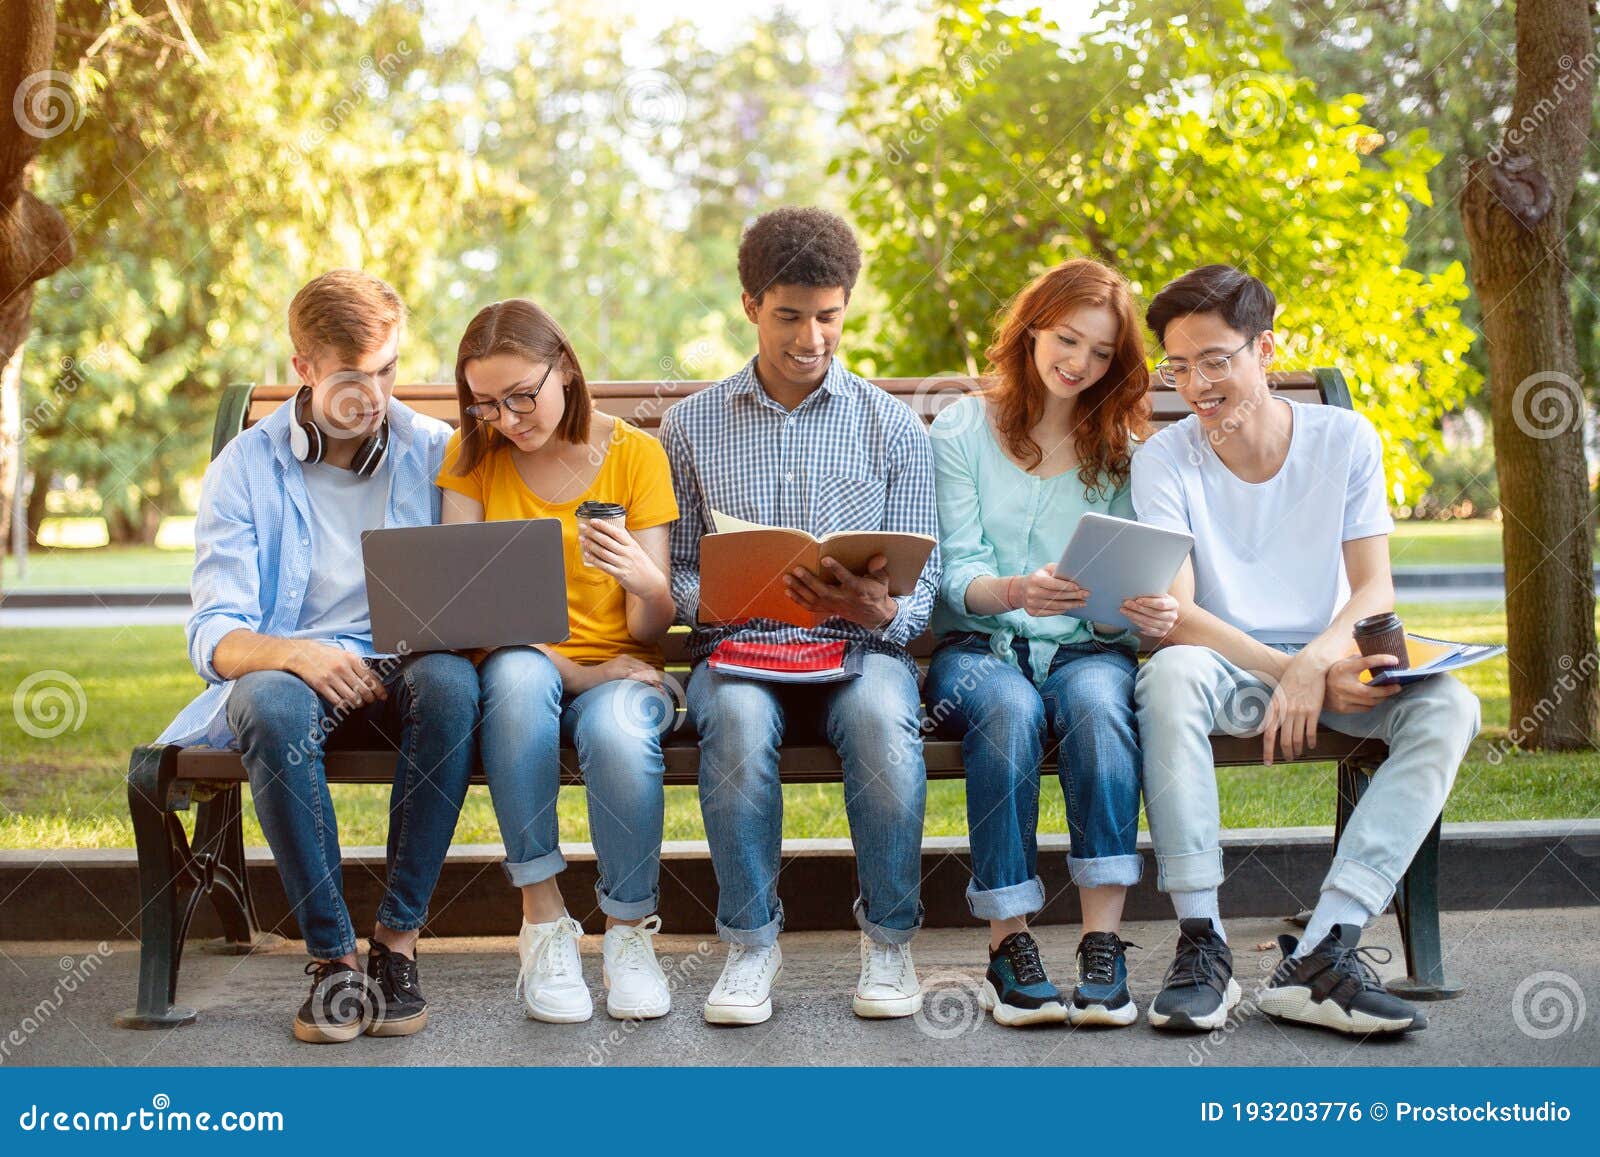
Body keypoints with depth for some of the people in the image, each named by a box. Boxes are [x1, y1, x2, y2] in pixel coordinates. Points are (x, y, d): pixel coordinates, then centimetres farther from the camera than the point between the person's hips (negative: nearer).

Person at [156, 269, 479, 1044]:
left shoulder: (436, 453, 8)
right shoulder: (244, 470, 5)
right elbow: (214, 638, -3)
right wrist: (296, 653, -26)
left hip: (407, 670, 1)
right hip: (292, 672, 0)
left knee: (449, 681, -35)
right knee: (269, 703, -37)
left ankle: (399, 942, -27)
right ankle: (331, 955, -28)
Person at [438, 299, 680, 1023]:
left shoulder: (637, 455, 0)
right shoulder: (473, 455, 4)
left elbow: (653, 628, -3)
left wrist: (644, 578, -28)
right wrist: (570, 670, -16)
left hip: (618, 672, -1)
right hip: (519, 674, 1)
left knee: (618, 733, -37)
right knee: (515, 671, -37)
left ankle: (628, 931, -13)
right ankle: (543, 924, -28)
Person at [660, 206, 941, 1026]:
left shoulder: (894, 428, 10)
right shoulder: (691, 426, 11)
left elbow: (921, 584, 7)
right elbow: (674, 572, 10)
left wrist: (879, 612, -17)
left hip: (859, 648, 0)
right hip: (738, 648, 0)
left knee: (883, 715, -35)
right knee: (737, 716, -36)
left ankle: (890, 937, -15)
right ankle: (751, 941, -19)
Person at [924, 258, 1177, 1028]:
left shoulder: (1123, 449, 13)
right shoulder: (961, 431, 8)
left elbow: (1139, 581, 5)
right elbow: (955, 575, -2)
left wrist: (1156, 611, -21)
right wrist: (1015, 593, -26)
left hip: (1086, 646, 1)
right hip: (978, 647, -1)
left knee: (1096, 700, -36)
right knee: (1010, 709, -37)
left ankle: (1103, 941, -38)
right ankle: (1008, 944, -33)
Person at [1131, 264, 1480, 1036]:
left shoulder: (1345, 440, 2)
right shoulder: (1163, 462, -3)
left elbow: (1375, 588, -4)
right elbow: (1176, 616, -12)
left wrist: (1316, 662, -25)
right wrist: (1290, 674, -25)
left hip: (1332, 664, 2)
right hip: (1226, 670, -2)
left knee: (1448, 706, -28)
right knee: (1171, 674, -37)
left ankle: (1322, 952, -36)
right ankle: (1201, 944, -35)